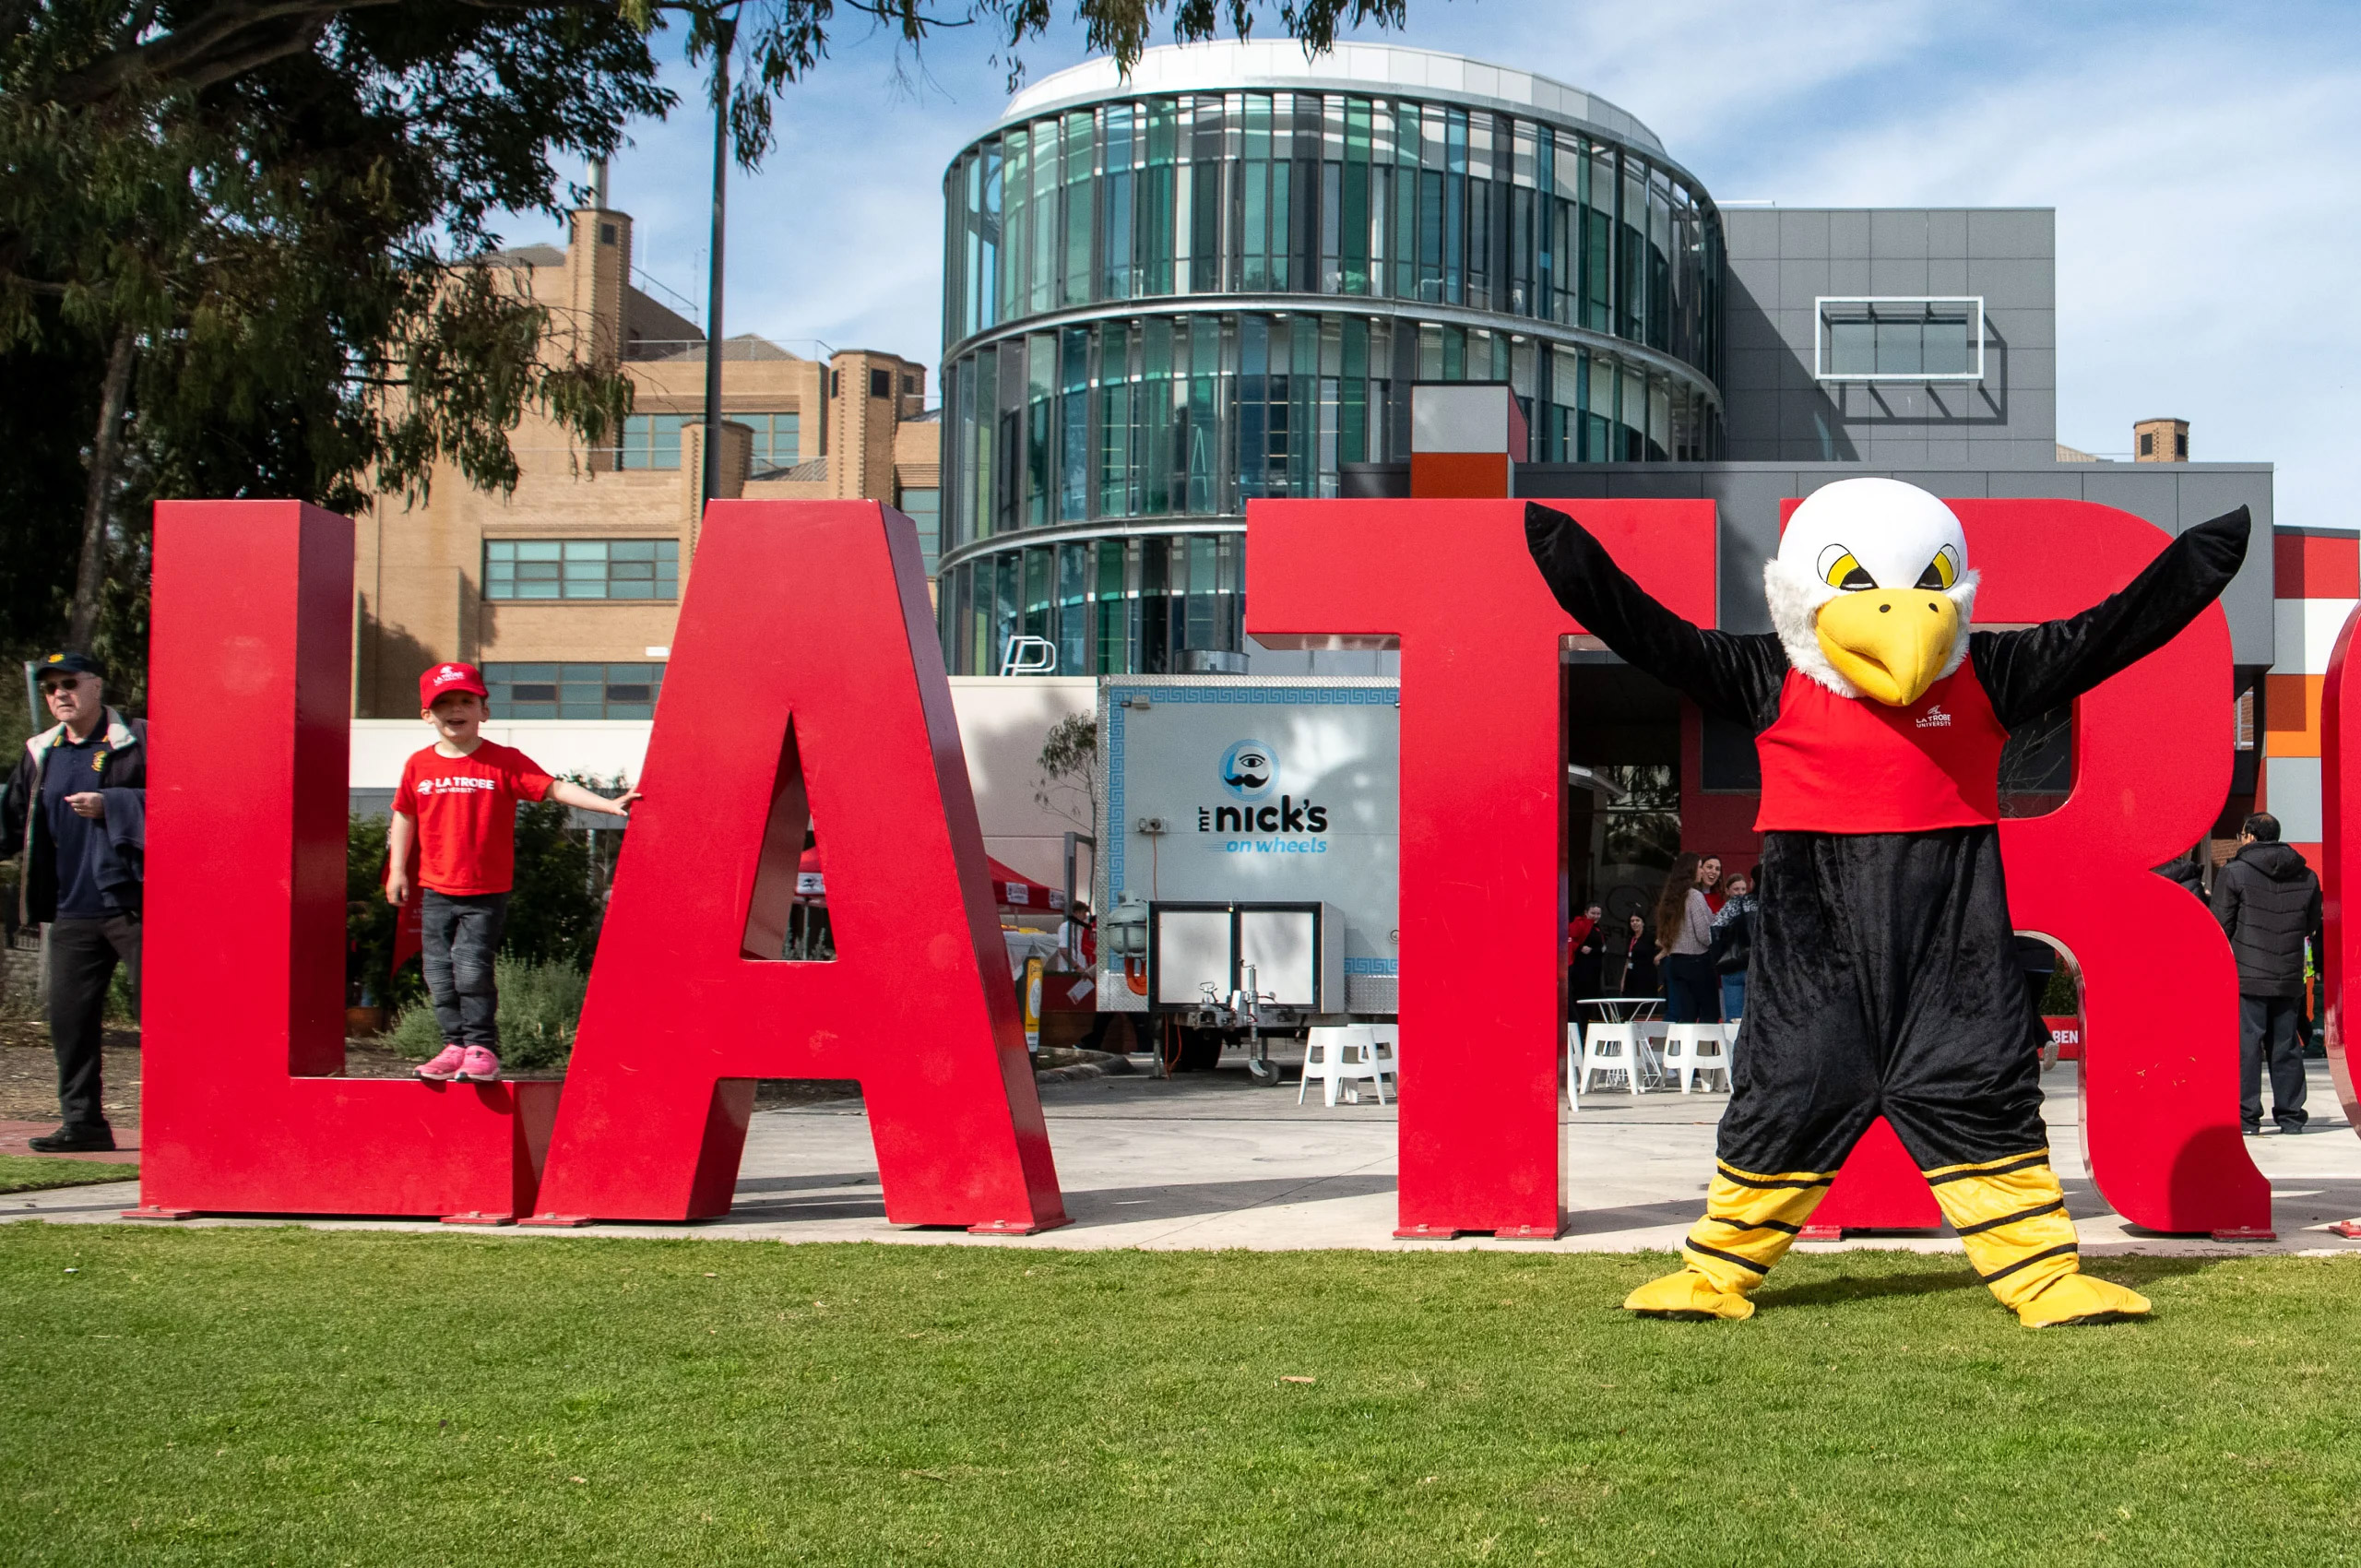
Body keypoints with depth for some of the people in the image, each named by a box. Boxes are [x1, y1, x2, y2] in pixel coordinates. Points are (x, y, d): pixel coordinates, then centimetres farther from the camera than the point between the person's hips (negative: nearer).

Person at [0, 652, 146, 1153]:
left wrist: (110, 806, -17)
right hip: (72, 912, 6)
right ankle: (83, 1122, 13)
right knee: (69, 1017, 5)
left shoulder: (140, 741, -2)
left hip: (133, 905, -6)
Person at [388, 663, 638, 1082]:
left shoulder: (504, 762, -5)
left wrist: (609, 805, -15)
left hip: (487, 893, -4)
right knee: (439, 971, 5)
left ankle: (481, 1048, 0)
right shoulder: (419, 765, 4)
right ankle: (455, 1045, 16)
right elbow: (404, 816, 15)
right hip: (437, 891, 4)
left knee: (472, 966, -11)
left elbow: (555, 788, -7)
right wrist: (397, 869, 12)